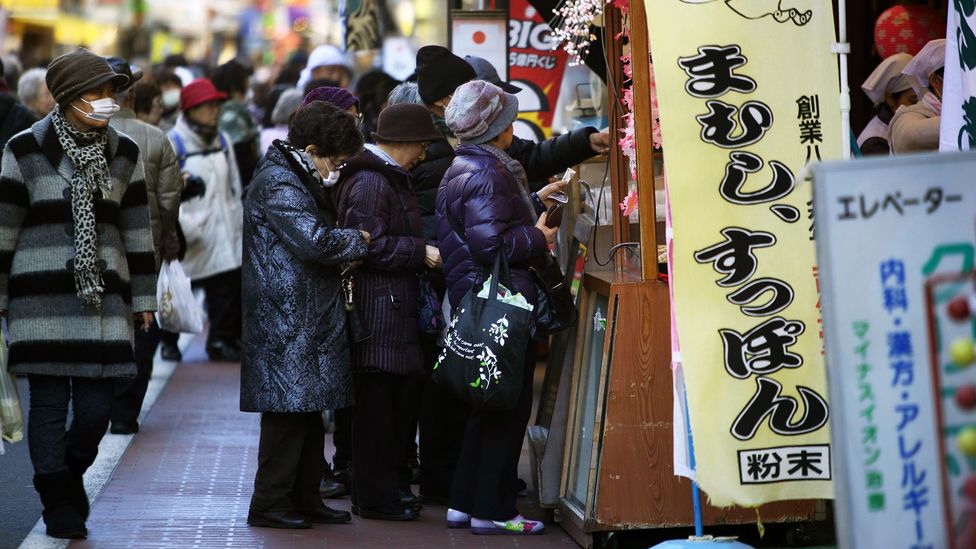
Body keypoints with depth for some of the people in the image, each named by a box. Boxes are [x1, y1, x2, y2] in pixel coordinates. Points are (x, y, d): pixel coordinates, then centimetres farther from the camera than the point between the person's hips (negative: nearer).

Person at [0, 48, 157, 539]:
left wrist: (143, 297, 12)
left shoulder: (122, 155, 10)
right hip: (42, 296, -3)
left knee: (96, 405, -2)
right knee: (49, 403, -1)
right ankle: (59, 504, 12)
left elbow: (137, 229, 13)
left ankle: (68, 475, 26)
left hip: (102, 293, 3)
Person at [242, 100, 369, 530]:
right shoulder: (277, 183, -14)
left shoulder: (298, 179, 19)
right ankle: (269, 504, -2)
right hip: (287, 321, -10)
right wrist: (359, 239, -7)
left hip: (307, 319, 10)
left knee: (308, 411, 13)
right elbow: (315, 241, -22)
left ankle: (304, 498, 19)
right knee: (288, 410, -7)